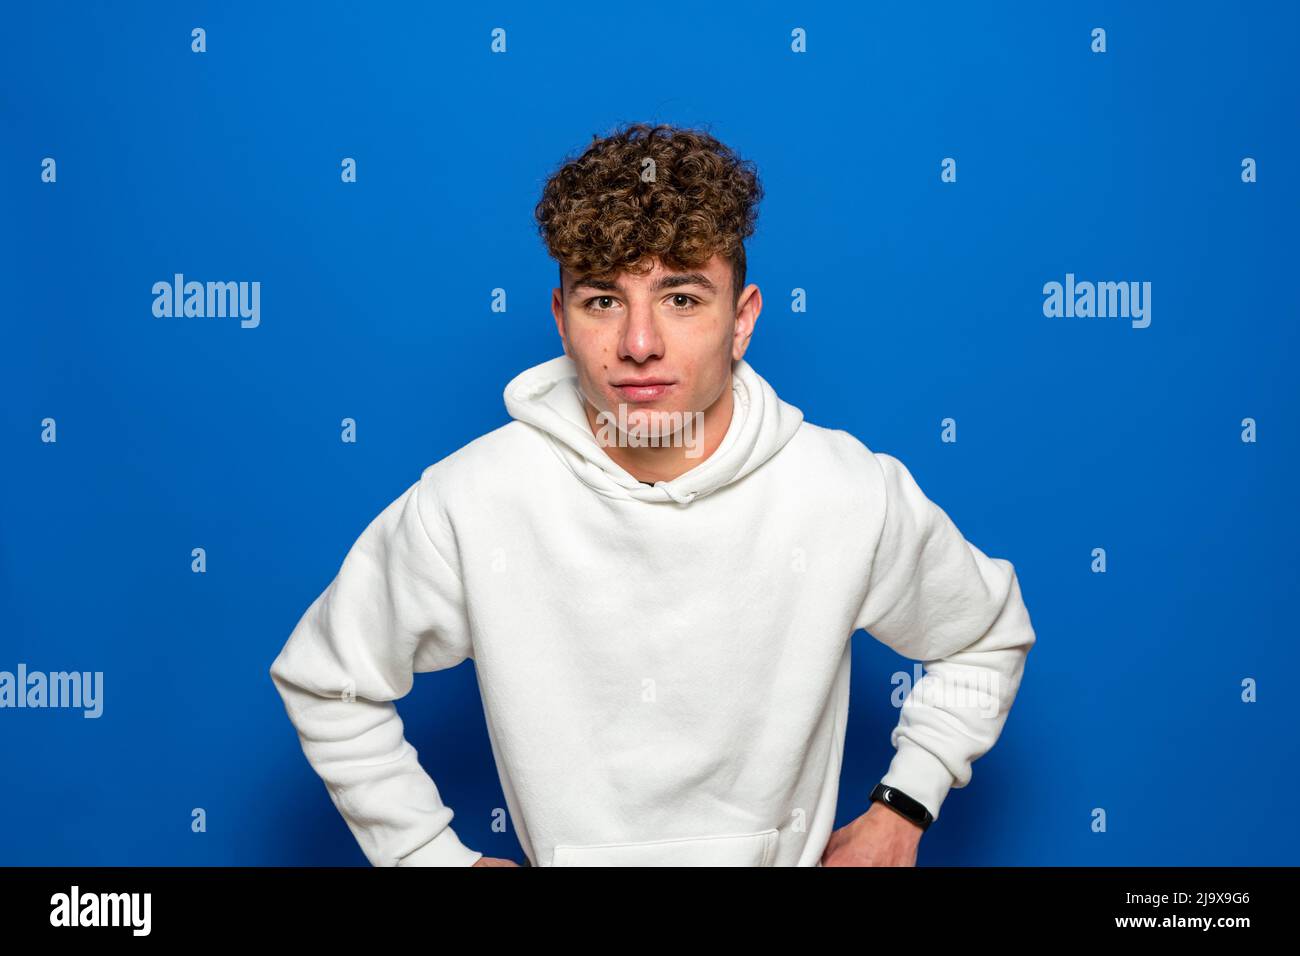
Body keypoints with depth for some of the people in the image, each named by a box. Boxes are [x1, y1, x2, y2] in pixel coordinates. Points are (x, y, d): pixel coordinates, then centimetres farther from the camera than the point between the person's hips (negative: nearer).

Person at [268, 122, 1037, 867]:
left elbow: (986, 639, 1)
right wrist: (430, 855, -5)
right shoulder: (467, 505, -21)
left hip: (786, 853, 1)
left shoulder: (856, 497, -18)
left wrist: (901, 810, -5)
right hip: (567, 851, 0)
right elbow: (328, 681, -5)